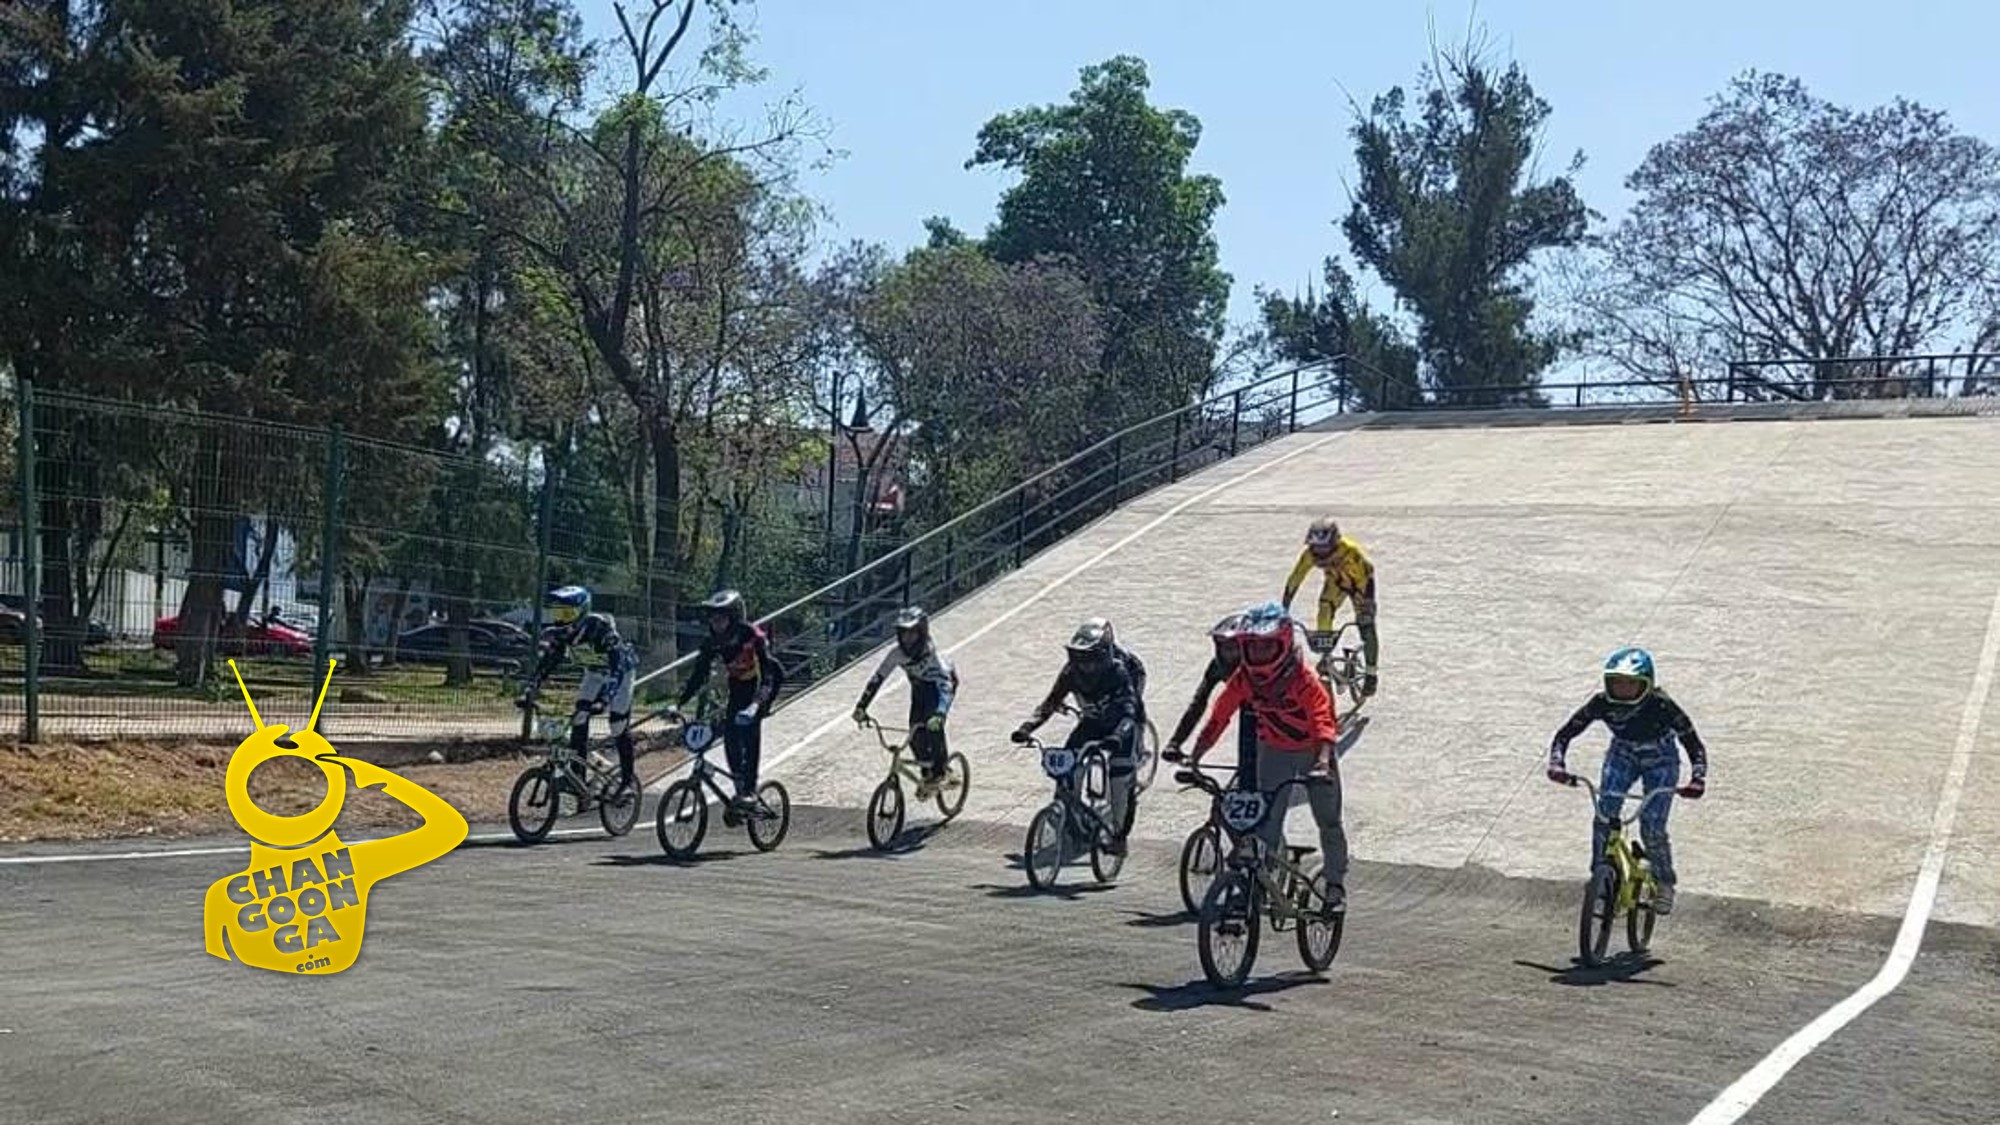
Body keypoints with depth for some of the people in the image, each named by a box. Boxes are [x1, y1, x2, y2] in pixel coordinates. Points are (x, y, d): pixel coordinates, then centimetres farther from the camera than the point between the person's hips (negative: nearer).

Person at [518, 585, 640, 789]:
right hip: (594, 672, 5)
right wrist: (528, 692, -30)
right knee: (579, 719, -8)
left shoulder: (601, 627, -39)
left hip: (620, 669, -5)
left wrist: (603, 700, -55)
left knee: (619, 725, -9)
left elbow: (617, 667, -44)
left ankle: (628, 778, 4)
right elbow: (546, 663, -17)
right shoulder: (560, 633, -21)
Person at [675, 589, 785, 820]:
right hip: (738, 686, 5)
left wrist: (755, 705, -52)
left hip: (762, 685, -5)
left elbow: (766, 675, -38)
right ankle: (740, 788, 0)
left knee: (749, 725, -26)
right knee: (730, 733, -12)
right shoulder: (711, 640, -15)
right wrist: (679, 704, -21)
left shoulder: (753, 637, -31)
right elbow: (699, 674, -11)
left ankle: (750, 791, -21)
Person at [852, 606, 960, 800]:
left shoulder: (931, 652, -37)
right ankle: (927, 773, 13)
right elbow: (877, 678, -21)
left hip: (939, 687, -4)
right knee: (915, 734, -9)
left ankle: (939, 772, -7)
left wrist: (939, 714, -61)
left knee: (933, 726, -25)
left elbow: (946, 684, -46)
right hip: (919, 688, 5)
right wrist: (861, 706, -29)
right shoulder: (897, 651, -25)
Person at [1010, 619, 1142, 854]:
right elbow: (1051, 702, -18)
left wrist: (1118, 736, -60)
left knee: (1121, 778, -17)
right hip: (1092, 722, 4)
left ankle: (1119, 834, -2)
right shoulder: (1071, 672, -19)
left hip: (1121, 726, -4)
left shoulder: (1118, 672, -32)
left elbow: (1129, 709, -41)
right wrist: (1027, 727, -33)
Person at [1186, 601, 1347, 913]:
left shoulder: (1303, 677, -30)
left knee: (1329, 821, 2)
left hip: (1312, 749, -3)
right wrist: (1193, 759, -21)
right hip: (1273, 750, 3)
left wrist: (1323, 762, -53)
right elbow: (1218, 717, -15)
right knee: (1267, 823, -1)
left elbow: (1323, 720, -39)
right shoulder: (1243, 677, -17)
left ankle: (1336, 887, 16)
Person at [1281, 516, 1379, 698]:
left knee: (1366, 626, -12)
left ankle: (1371, 674, 1)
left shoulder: (1350, 550, -39)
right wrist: (1284, 608, -25)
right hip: (1336, 581, 3)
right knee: (1324, 616, -18)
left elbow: (1369, 571, -33)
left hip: (1359, 581, -3)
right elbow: (1295, 579, -23)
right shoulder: (1309, 554, -29)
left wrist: (1368, 603, -41)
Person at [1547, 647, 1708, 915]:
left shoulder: (1661, 706, -33)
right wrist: (1556, 765, -37)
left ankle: (1664, 883, 15)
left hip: (1660, 761, -3)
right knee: (1604, 817, -15)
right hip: (1623, 755, 3)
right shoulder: (1602, 703, -25)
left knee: (1652, 828, -11)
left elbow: (1694, 745, -28)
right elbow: (1564, 734, -19)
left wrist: (1698, 779, -44)